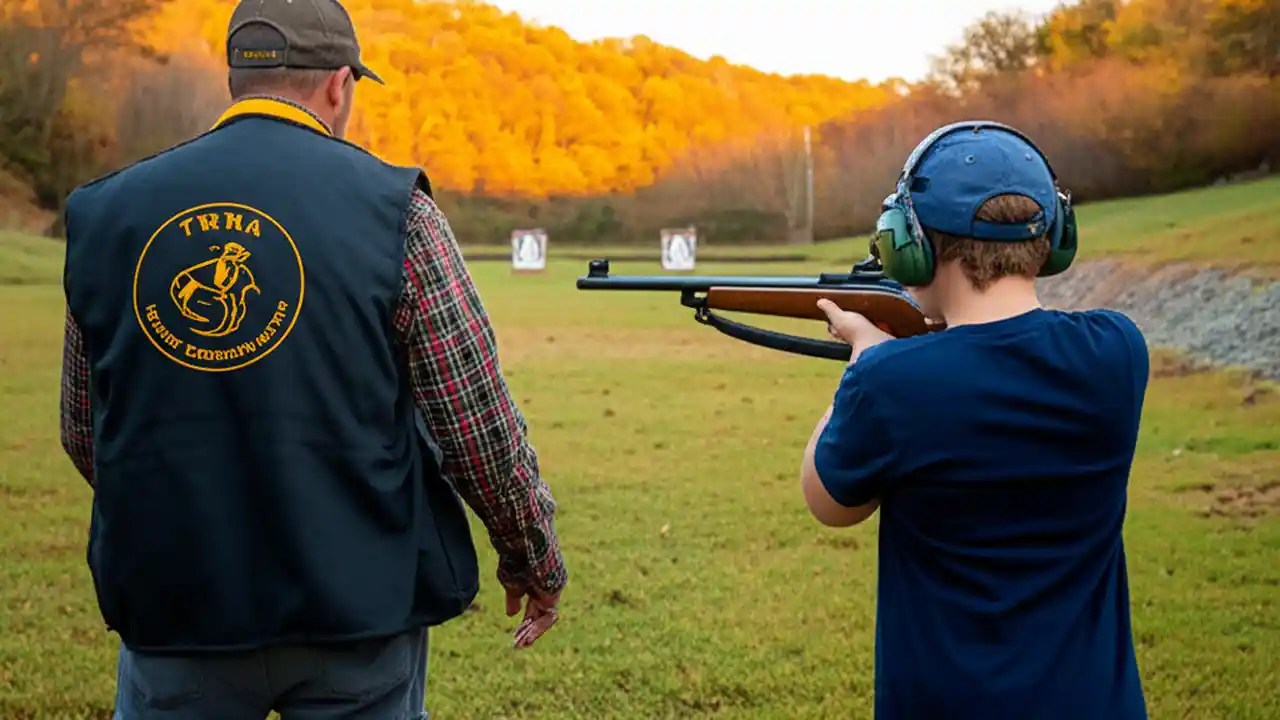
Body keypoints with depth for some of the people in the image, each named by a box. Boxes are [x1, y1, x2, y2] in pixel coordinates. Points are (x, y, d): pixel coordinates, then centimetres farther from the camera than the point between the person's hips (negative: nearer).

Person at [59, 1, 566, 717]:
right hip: (356, 608, -2)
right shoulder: (392, 211, -8)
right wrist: (537, 562, 8)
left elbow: (84, 433, 12)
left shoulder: (107, 211, 2)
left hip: (169, 607, 3)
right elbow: (481, 427, -8)